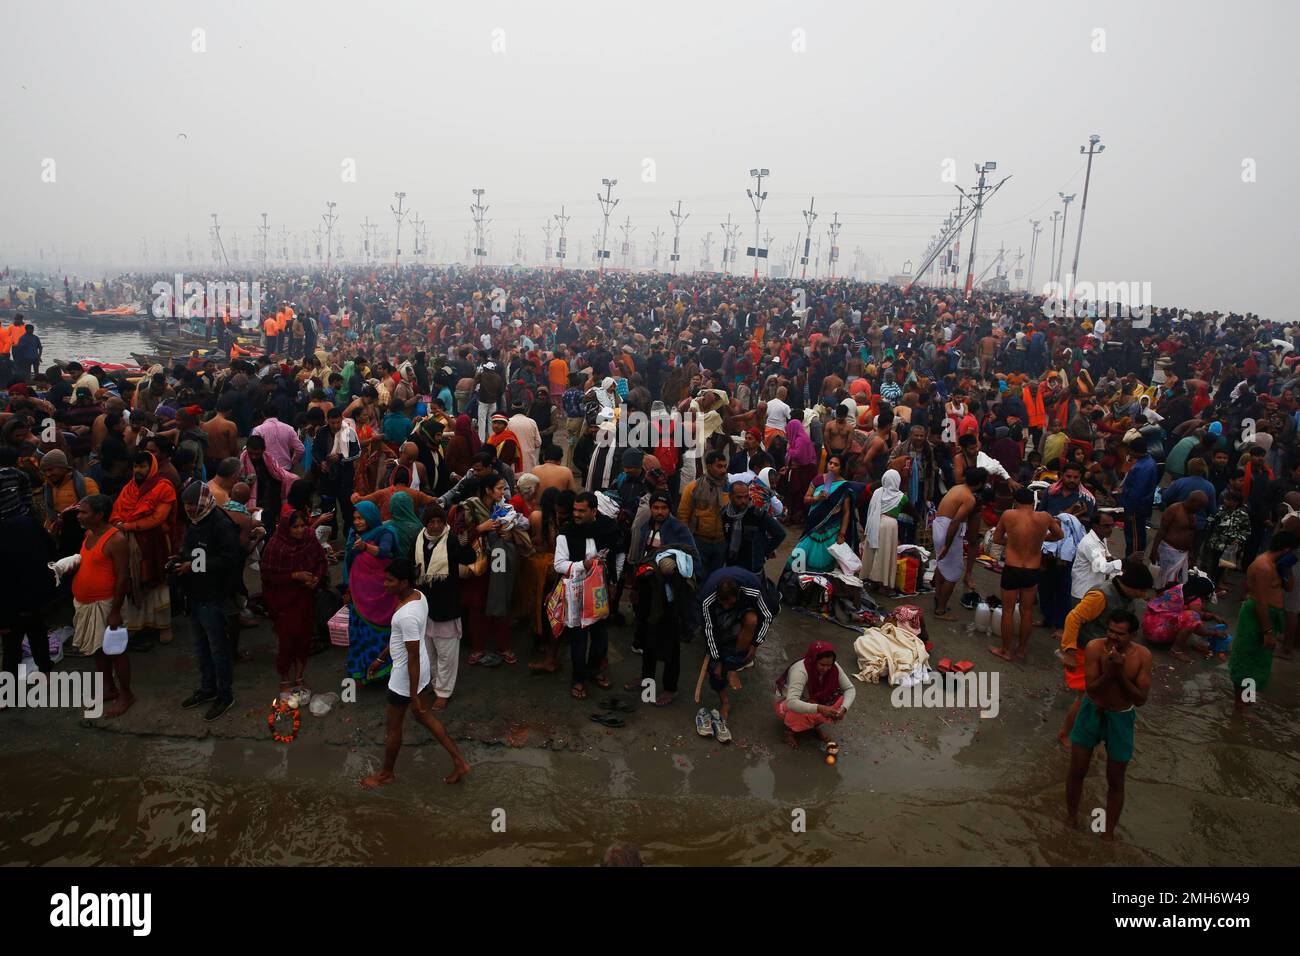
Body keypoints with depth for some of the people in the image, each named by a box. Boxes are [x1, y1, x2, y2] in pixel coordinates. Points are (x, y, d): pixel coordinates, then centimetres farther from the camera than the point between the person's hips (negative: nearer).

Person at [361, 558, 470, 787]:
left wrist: (414, 696, -20)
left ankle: (387, 773, 38)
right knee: (424, 716, 24)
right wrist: (380, 659, 20)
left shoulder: (407, 615, -33)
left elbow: (413, 658, -27)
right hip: (421, 670, 9)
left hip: (406, 676, -9)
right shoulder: (418, 595, -4)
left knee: (392, 725, 14)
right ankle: (459, 762, 30)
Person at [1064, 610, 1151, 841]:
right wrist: (1109, 672, -39)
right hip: (1092, 713, 0)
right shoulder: (1095, 647, -22)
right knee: (1077, 772, 10)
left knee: (1115, 781, 12)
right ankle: (1071, 819, 34)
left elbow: (1141, 699, -18)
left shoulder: (1142, 655, -18)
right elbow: (1091, 690, -23)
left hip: (1121, 718, 0)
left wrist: (1121, 674, -30)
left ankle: (1109, 833, 30)